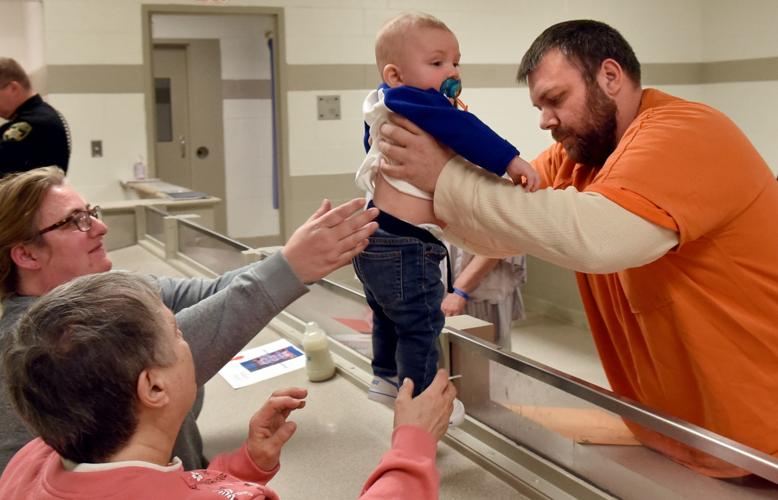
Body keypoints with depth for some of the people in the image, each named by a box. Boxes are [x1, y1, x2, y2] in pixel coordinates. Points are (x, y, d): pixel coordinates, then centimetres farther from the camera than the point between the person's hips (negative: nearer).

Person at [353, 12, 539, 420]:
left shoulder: (389, 110, 14)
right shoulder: (416, 104, -17)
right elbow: (462, 130, -31)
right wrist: (510, 160, -32)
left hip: (376, 238, 11)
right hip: (405, 245, -11)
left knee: (388, 316, 27)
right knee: (421, 324, 3)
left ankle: (385, 379, 42)